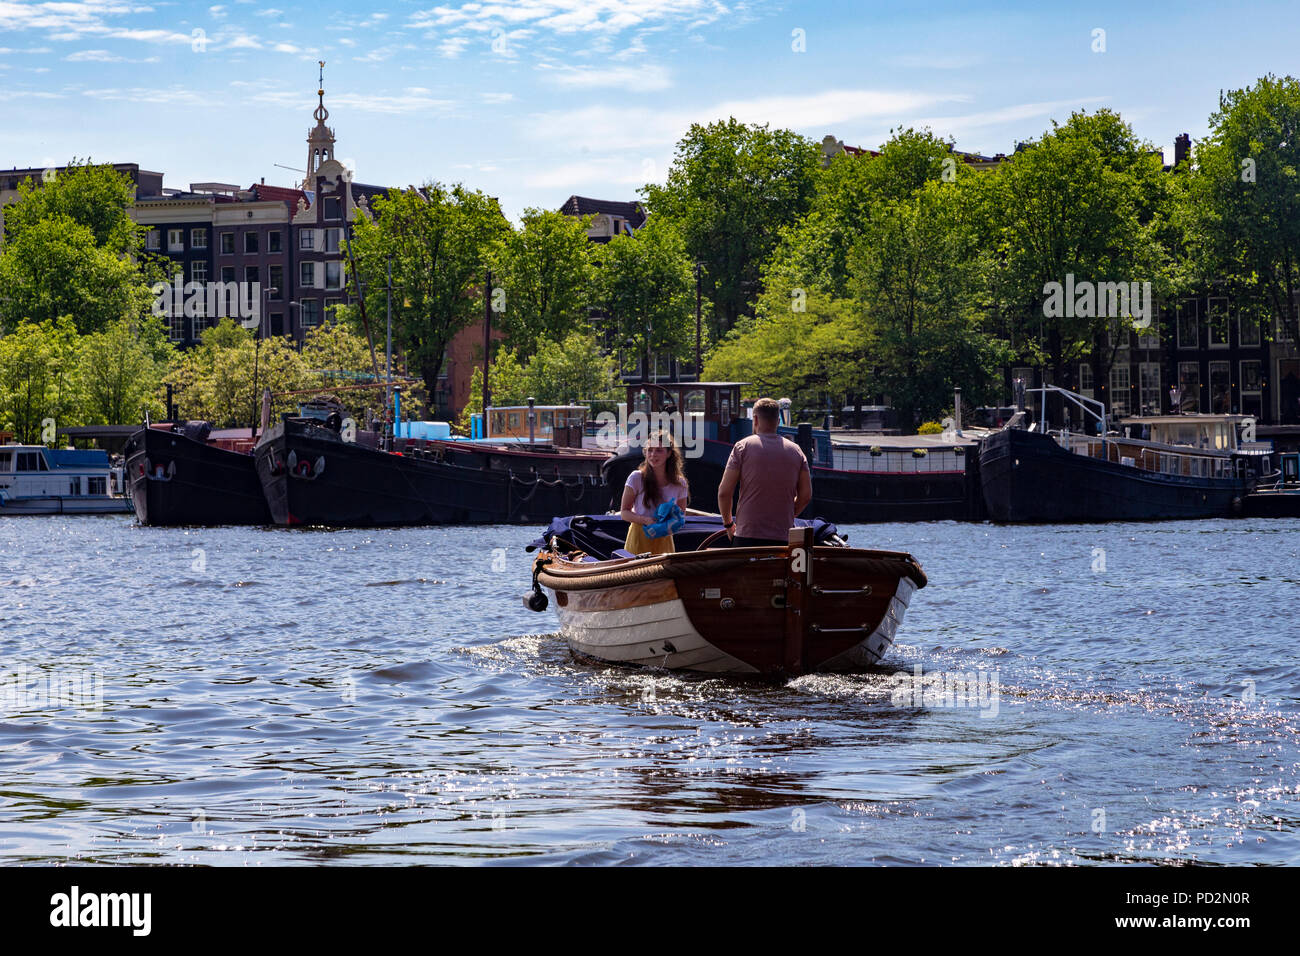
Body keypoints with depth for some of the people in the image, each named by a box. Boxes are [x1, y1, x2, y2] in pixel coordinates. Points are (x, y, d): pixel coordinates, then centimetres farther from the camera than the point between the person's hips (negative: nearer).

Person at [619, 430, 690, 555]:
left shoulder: (679, 484, 1)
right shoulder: (636, 478, -6)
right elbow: (624, 513, -3)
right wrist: (645, 520, -21)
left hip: (664, 539, 2)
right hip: (639, 539, -2)